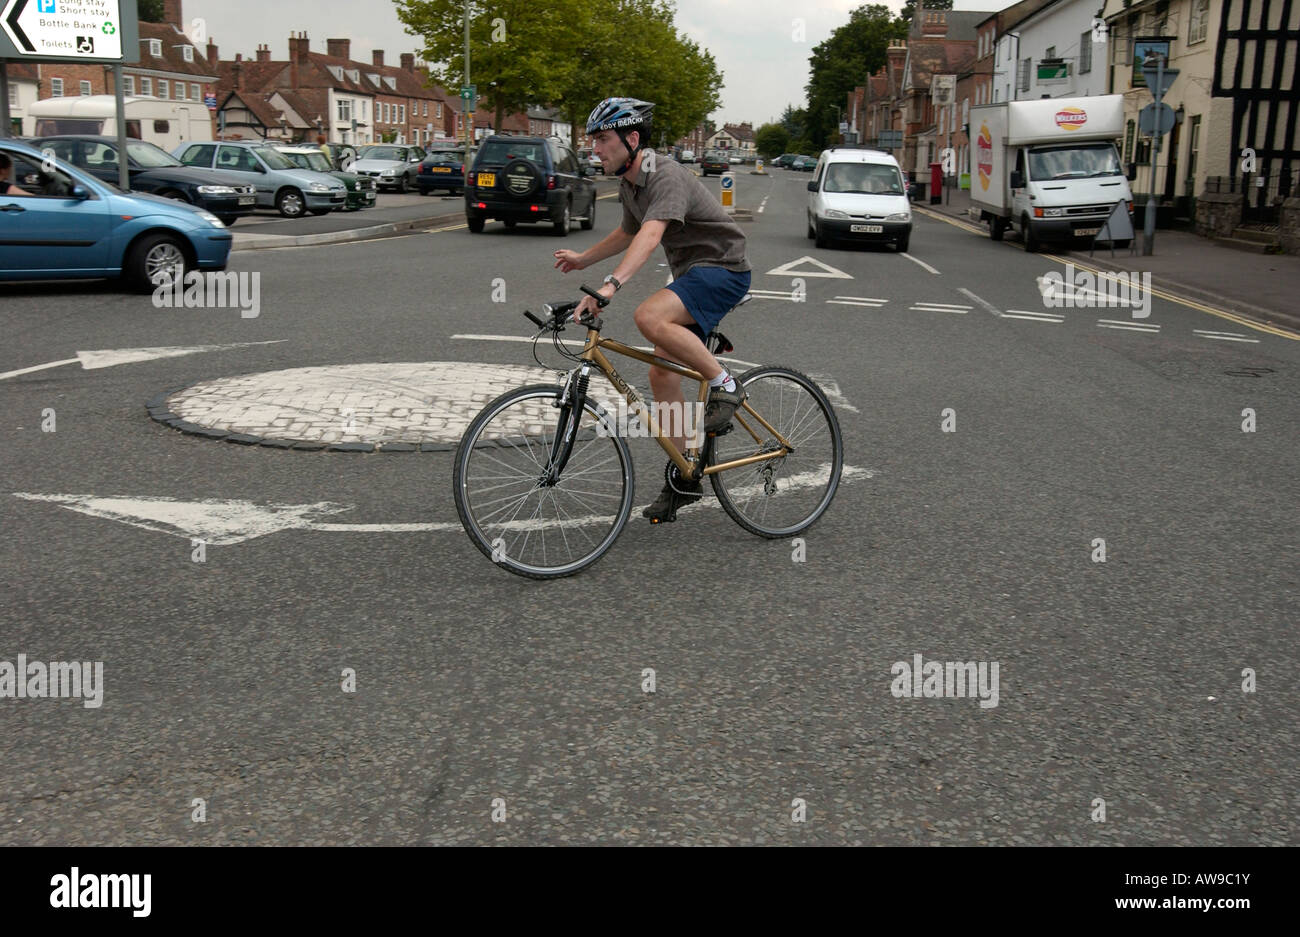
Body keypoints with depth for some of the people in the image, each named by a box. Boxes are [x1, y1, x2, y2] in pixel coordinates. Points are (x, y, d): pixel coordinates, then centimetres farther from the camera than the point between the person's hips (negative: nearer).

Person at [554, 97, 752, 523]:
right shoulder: (630, 183, 8)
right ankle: (684, 479, 14)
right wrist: (583, 258, 23)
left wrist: (610, 285, -53)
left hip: (723, 269, -10)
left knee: (650, 317, -34)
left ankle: (724, 385, -15)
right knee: (662, 373, 4)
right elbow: (629, 232, 29)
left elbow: (650, 236, -40)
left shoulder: (667, 177, -22)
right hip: (691, 275, 10)